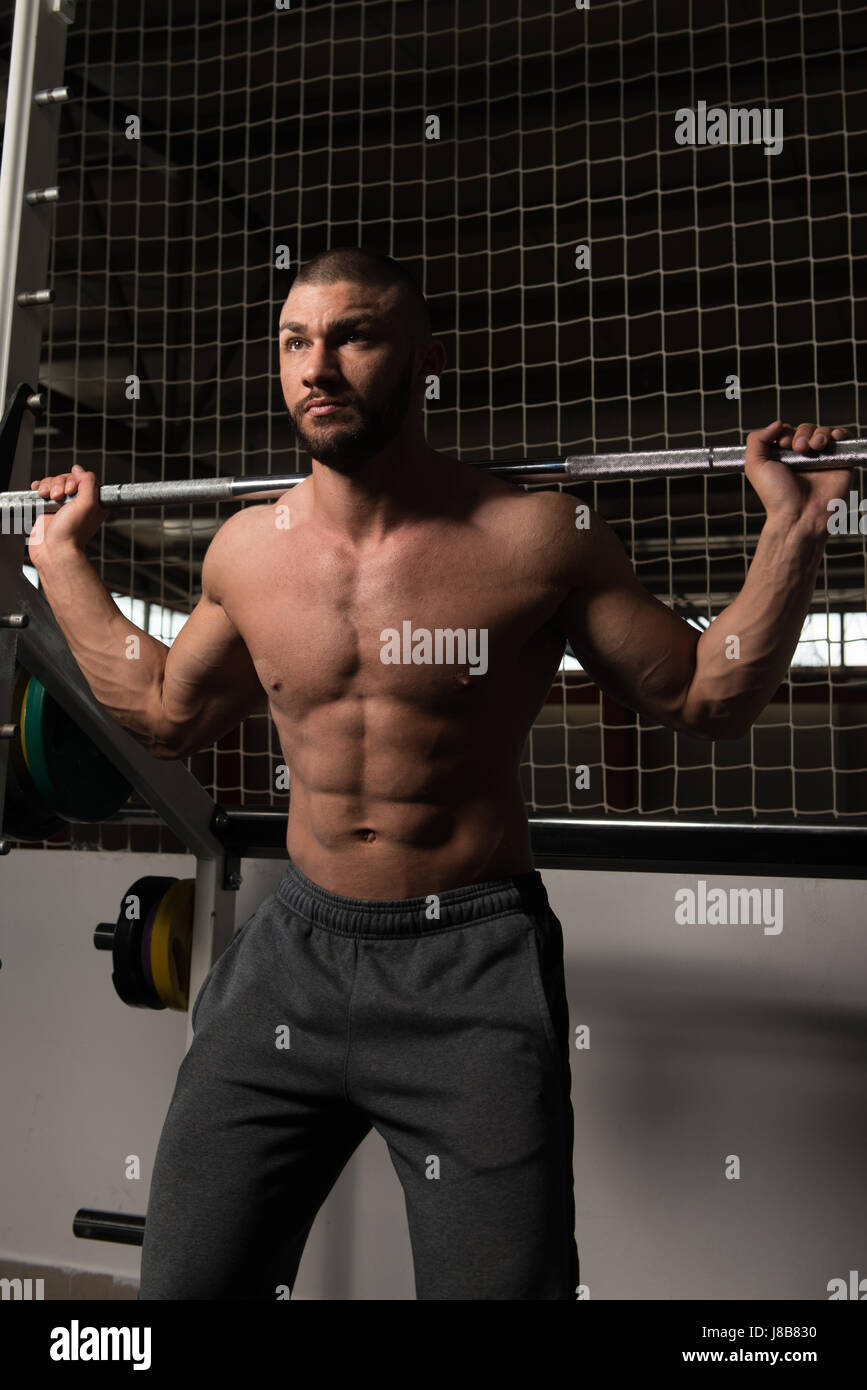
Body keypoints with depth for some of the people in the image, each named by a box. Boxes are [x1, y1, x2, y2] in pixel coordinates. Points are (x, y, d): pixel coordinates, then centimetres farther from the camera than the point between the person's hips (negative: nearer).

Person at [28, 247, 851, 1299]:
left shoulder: (537, 537, -9)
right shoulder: (245, 551, 2)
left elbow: (707, 699, -1)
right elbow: (166, 710, 19)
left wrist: (792, 531, -11)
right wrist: (62, 558, 21)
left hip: (474, 969, -3)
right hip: (296, 948, 4)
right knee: (186, 1281, 11)